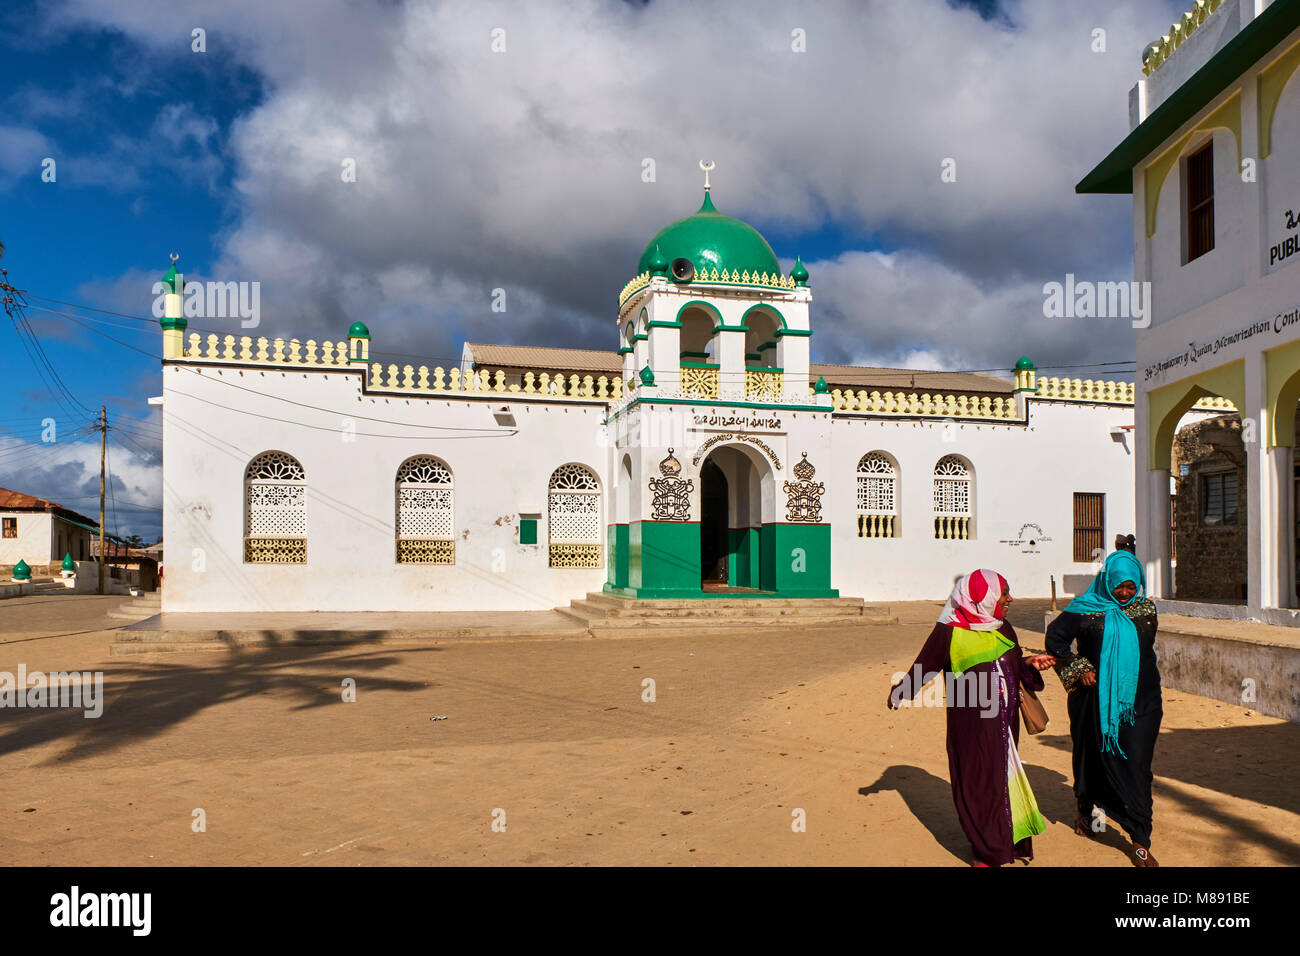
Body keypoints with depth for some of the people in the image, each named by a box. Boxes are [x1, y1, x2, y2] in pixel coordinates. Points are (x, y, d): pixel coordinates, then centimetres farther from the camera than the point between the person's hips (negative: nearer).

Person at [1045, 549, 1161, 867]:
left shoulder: (1146, 610, 3)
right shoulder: (1086, 610, -6)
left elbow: (1147, 648, 17)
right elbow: (1055, 637, 1)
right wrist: (1078, 669, -6)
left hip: (1138, 702, 1)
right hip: (1098, 701, -1)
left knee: (1136, 766, -3)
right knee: (1093, 757, 13)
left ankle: (1140, 842, 3)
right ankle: (1085, 810, 40)